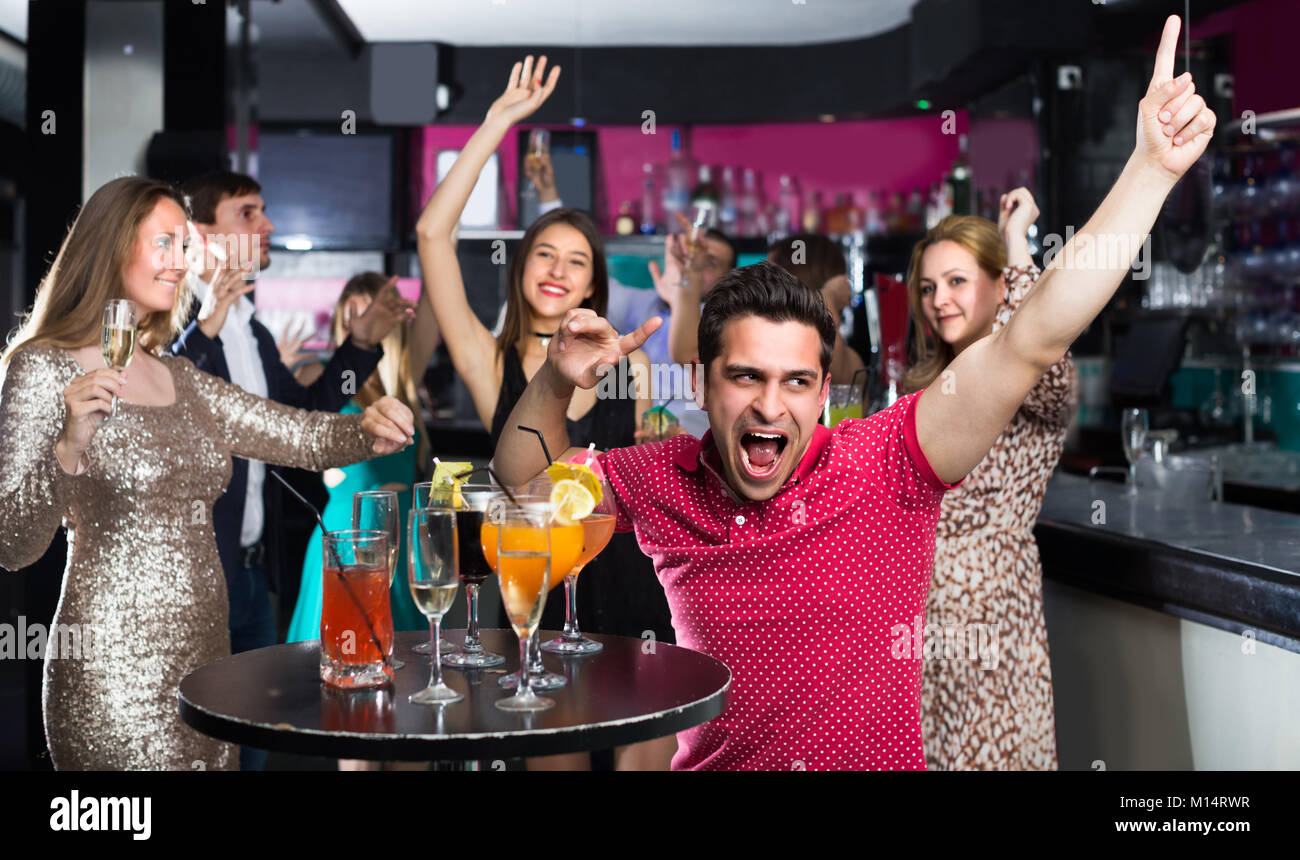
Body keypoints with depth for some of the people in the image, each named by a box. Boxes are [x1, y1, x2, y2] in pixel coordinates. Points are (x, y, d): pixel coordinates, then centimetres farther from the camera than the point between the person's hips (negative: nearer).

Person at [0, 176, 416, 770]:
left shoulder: (179, 380, 13)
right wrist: (69, 447, -27)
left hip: (206, 656, 7)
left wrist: (368, 429, -12)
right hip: (113, 672, -7)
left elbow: (302, 437, 9)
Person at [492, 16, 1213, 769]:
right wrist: (557, 382, -6)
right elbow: (526, 480, 13)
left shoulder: (886, 467, -10)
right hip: (709, 763, 0)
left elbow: (1031, 342, -16)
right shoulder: (663, 483, -1)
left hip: (883, 756, 0)